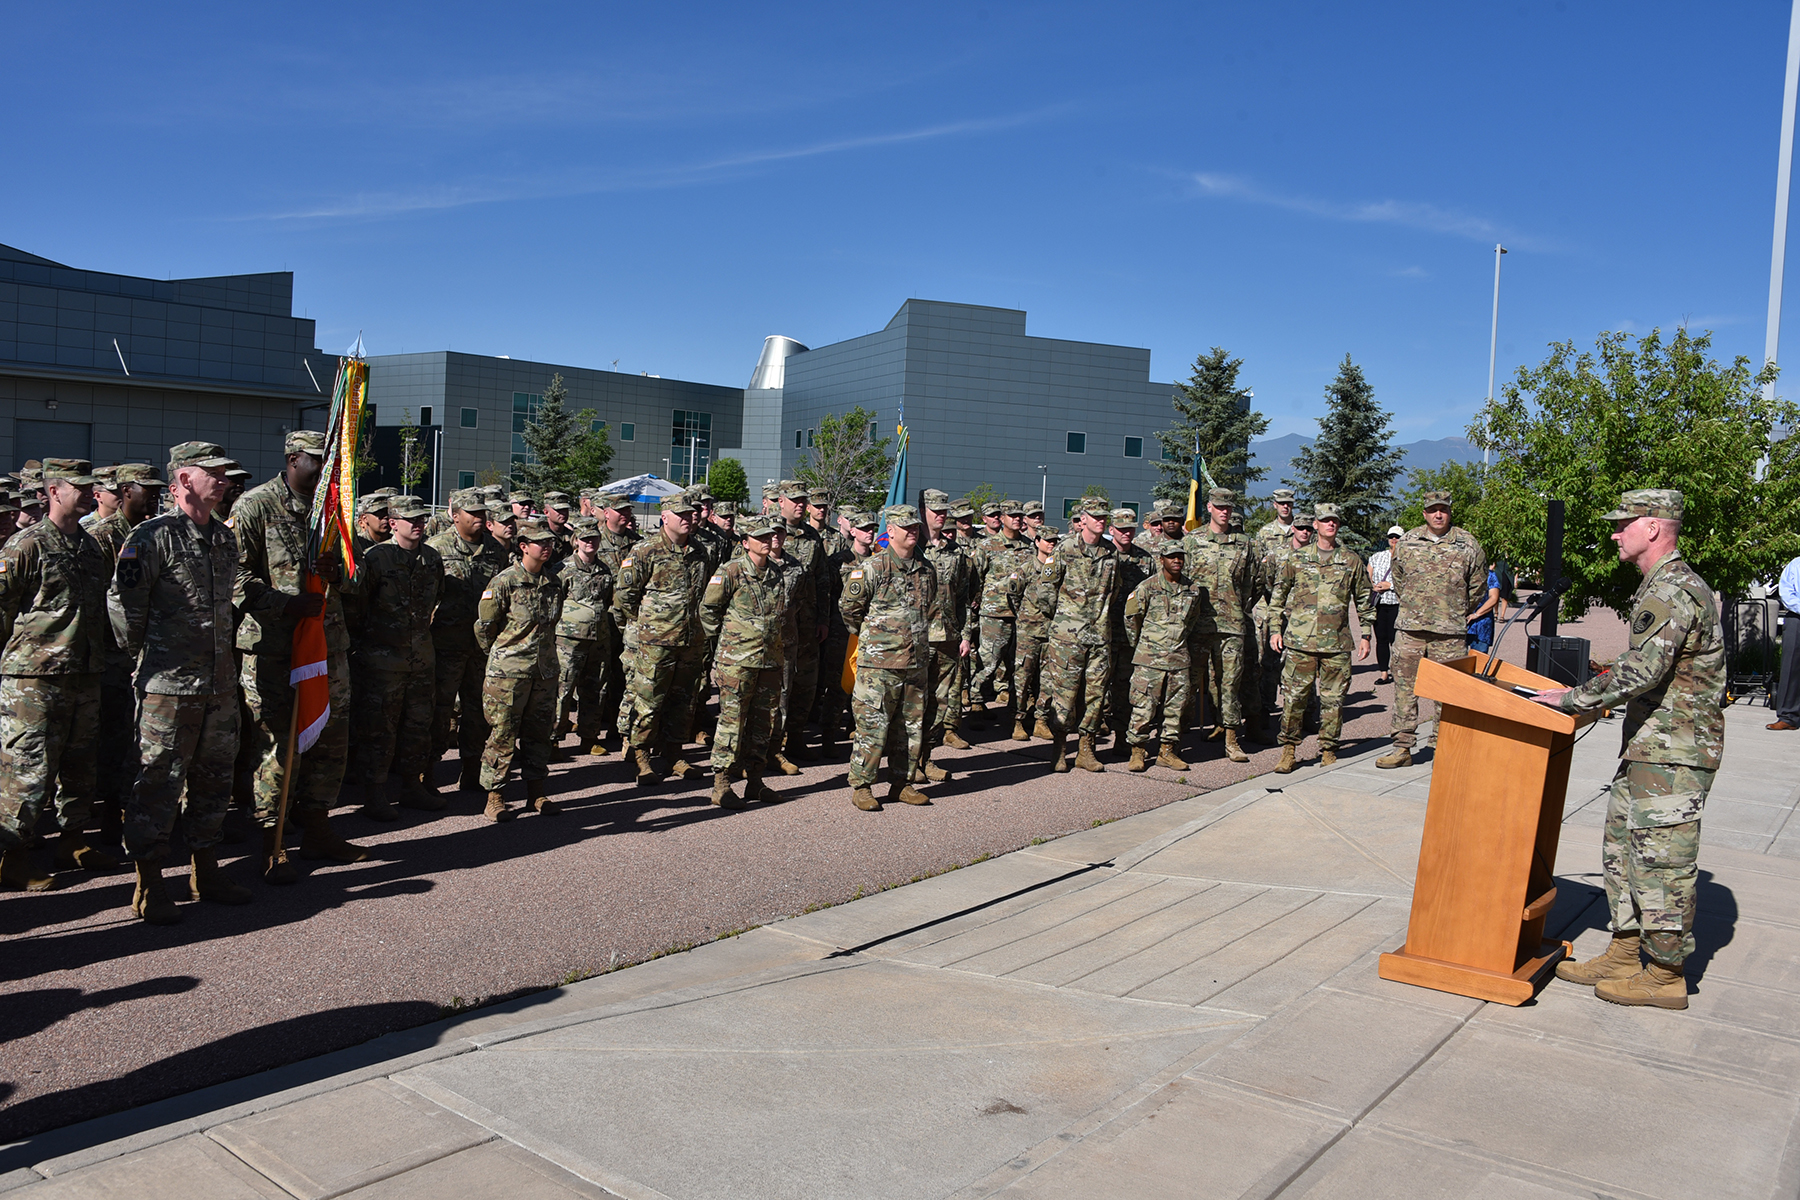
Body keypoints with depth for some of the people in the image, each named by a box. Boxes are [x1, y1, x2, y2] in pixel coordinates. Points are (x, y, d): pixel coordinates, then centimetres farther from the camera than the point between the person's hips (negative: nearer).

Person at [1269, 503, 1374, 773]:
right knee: (1294, 696, -3)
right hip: (1300, 640, -1)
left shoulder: (1351, 560, 10)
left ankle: (1328, 750, 16)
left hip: (1337, 642, 1)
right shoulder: (1297, 558, 8)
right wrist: (1275, 629, 5)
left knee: (1333, 698, 5)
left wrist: (1366, 635, 11)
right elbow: (1278, 595, 12)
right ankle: (1288, 749, 6)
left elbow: (1364, 599, 15)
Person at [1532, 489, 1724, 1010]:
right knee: (1622, 846, 15)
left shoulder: (1674, 591, -19)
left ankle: (1666, 976, 9)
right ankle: (1624, 956, 24)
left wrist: (1574, 698, -20)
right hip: (1648, 746, 10)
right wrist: (1603, 697, 19)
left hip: (1673, 753, -10)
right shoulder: (1663, 586, 15)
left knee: (1663, 859, -2)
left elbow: (1641, 672, -27)